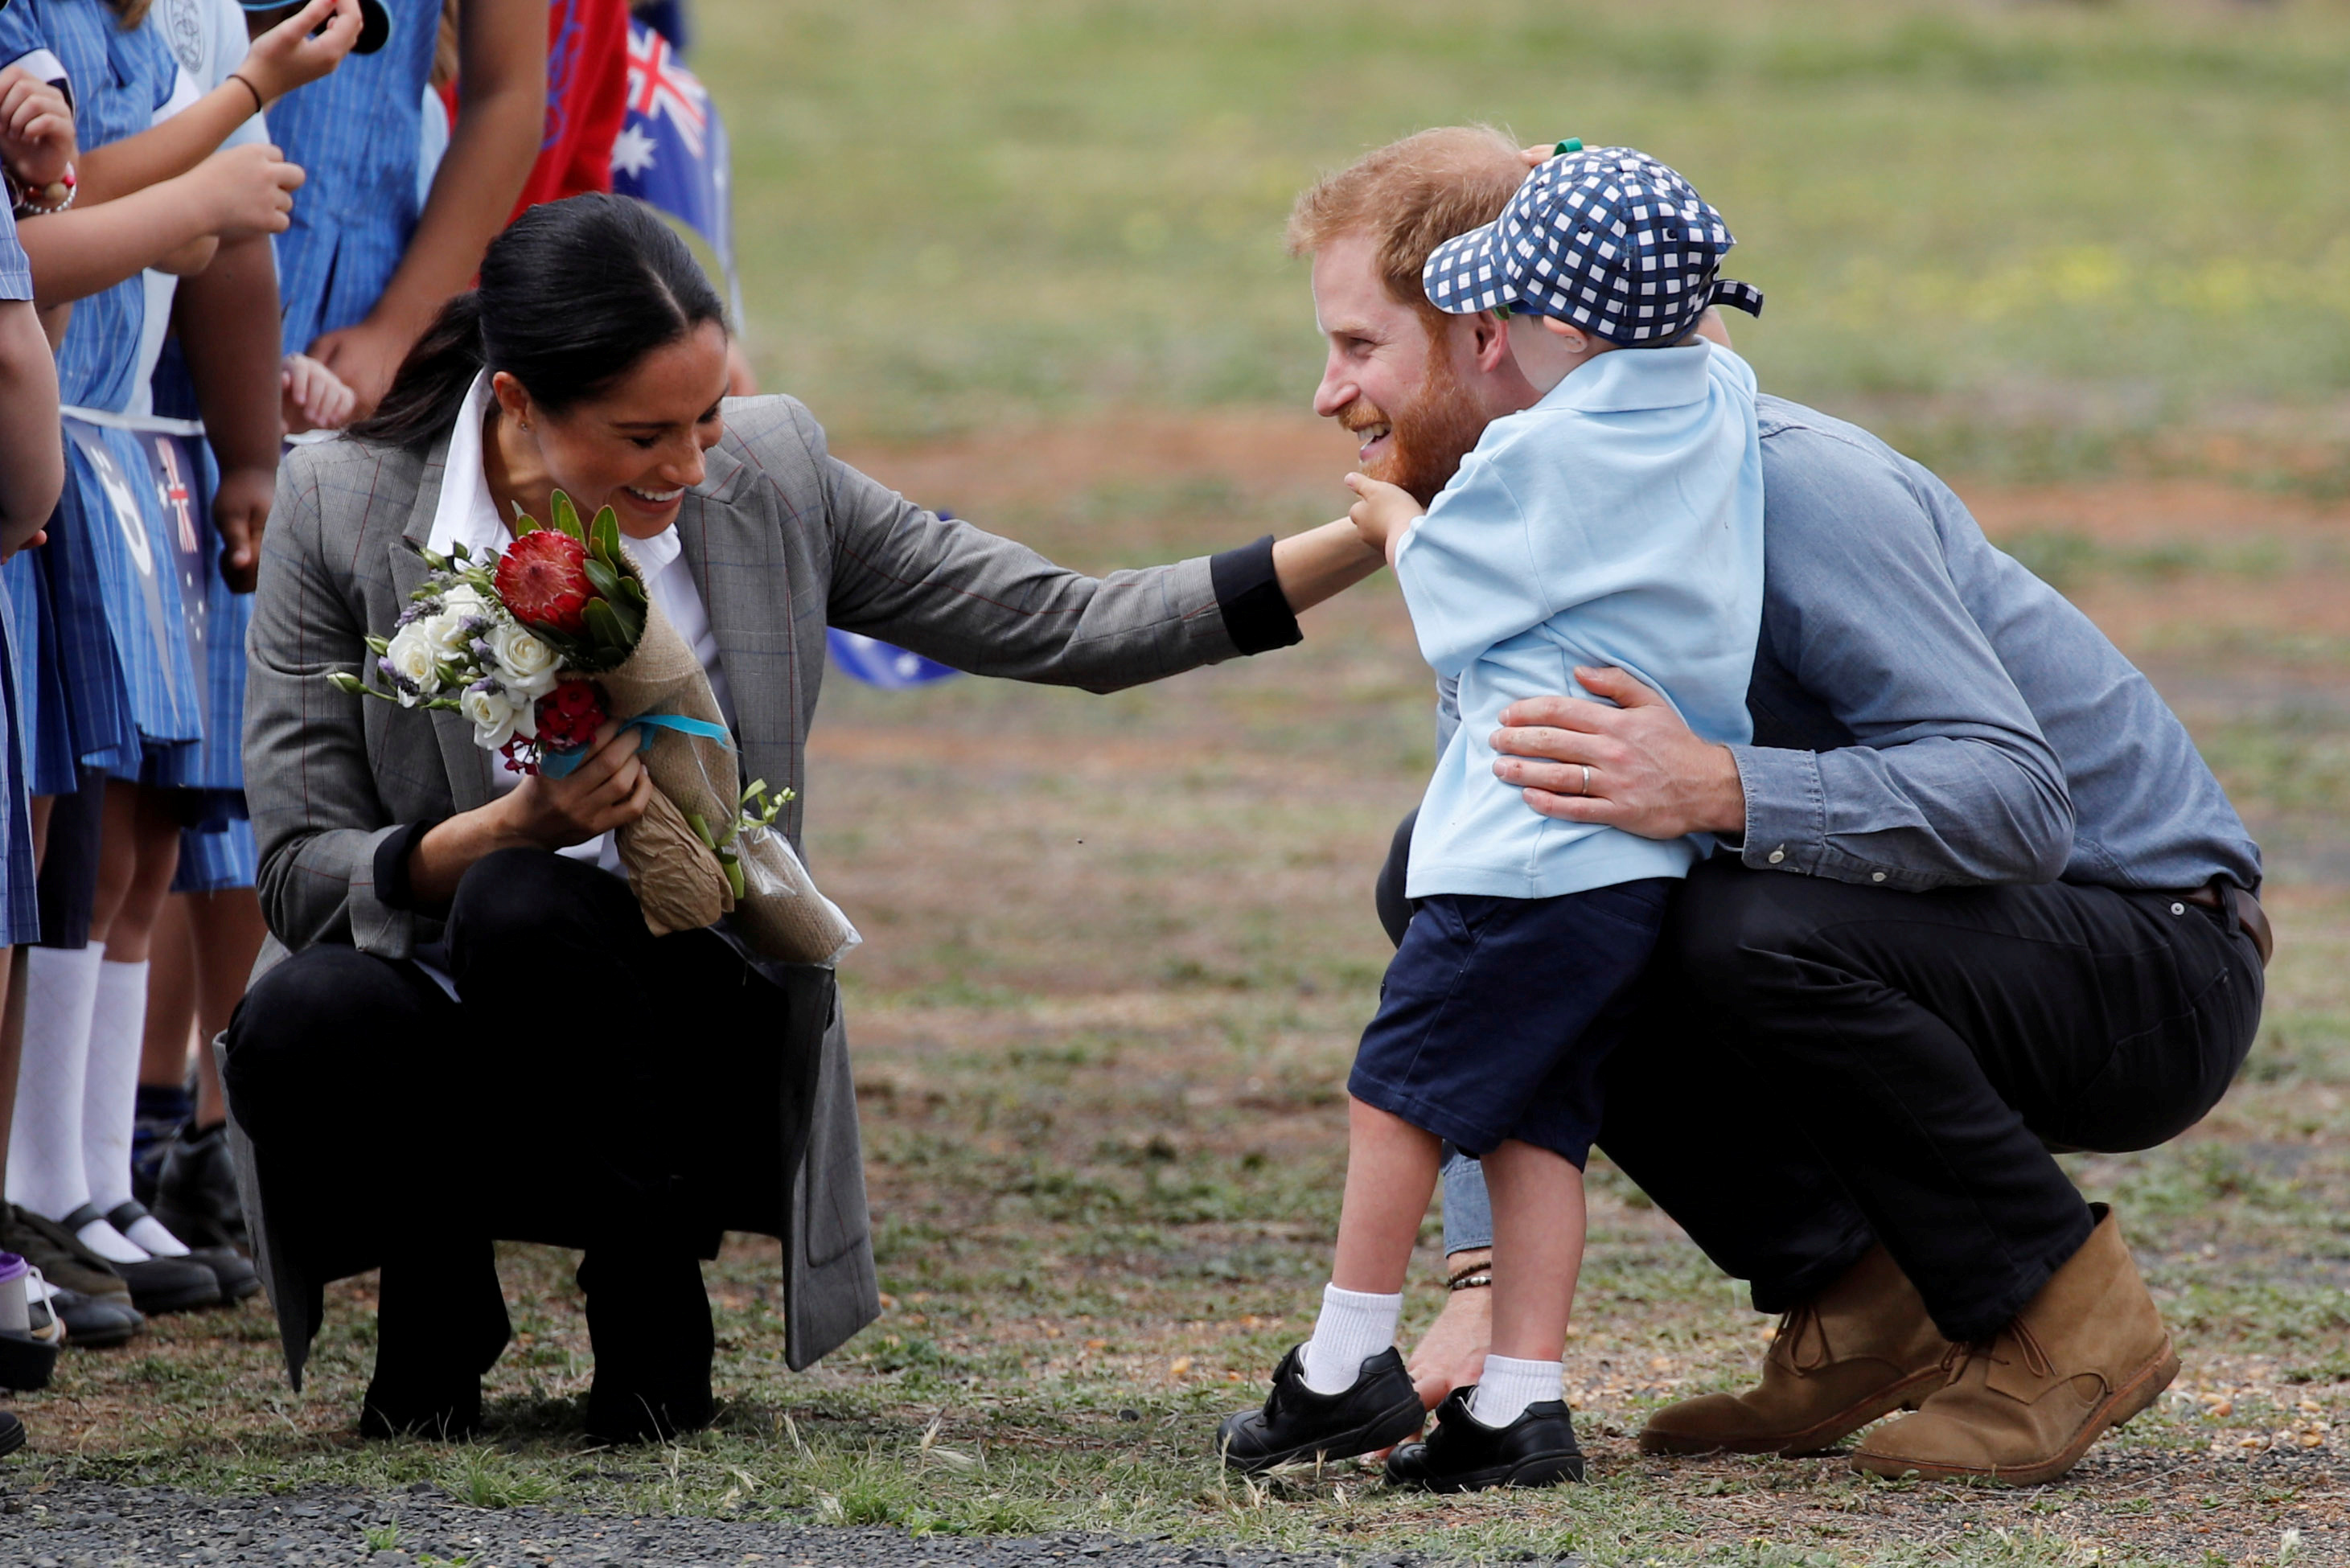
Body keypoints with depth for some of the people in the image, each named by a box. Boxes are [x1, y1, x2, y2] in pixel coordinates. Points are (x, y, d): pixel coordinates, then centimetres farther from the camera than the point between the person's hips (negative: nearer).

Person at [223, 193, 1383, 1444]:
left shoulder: (768, 480, -2)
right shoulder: (343, 506, -8)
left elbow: (1062, 630, 2)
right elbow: (299, 871, -8)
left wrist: (1356, 543, -8)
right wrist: (514, 826, -25)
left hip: (694, 1045, 0)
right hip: (437, 1048, 0)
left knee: (523, 911, -32)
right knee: (303, 1021, -34)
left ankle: (649, 1297, -8)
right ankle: (436, 1296, -1)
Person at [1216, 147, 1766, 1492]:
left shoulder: (1538, 455, -12)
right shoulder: (1723, 399, 7)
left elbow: (1452, 597, 2)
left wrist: (1395, 521, 23)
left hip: (1533, 848, -8)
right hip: (1657, 846, 8)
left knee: (1400, 1081, 2)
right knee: (1538, 1117, 8)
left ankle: (1350, 1364, 8)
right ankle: (1522, 1400, 2)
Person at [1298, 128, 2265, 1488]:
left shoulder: (1785, 484, -26)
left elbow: (2016, 800, -34)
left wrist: (1719, 792, -48)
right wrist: (1485, 1284, -12)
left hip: (2159, 962, -8)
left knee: (1750, 936, -36)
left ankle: (2066, 1319, -13)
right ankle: (1854, 1298, 0)